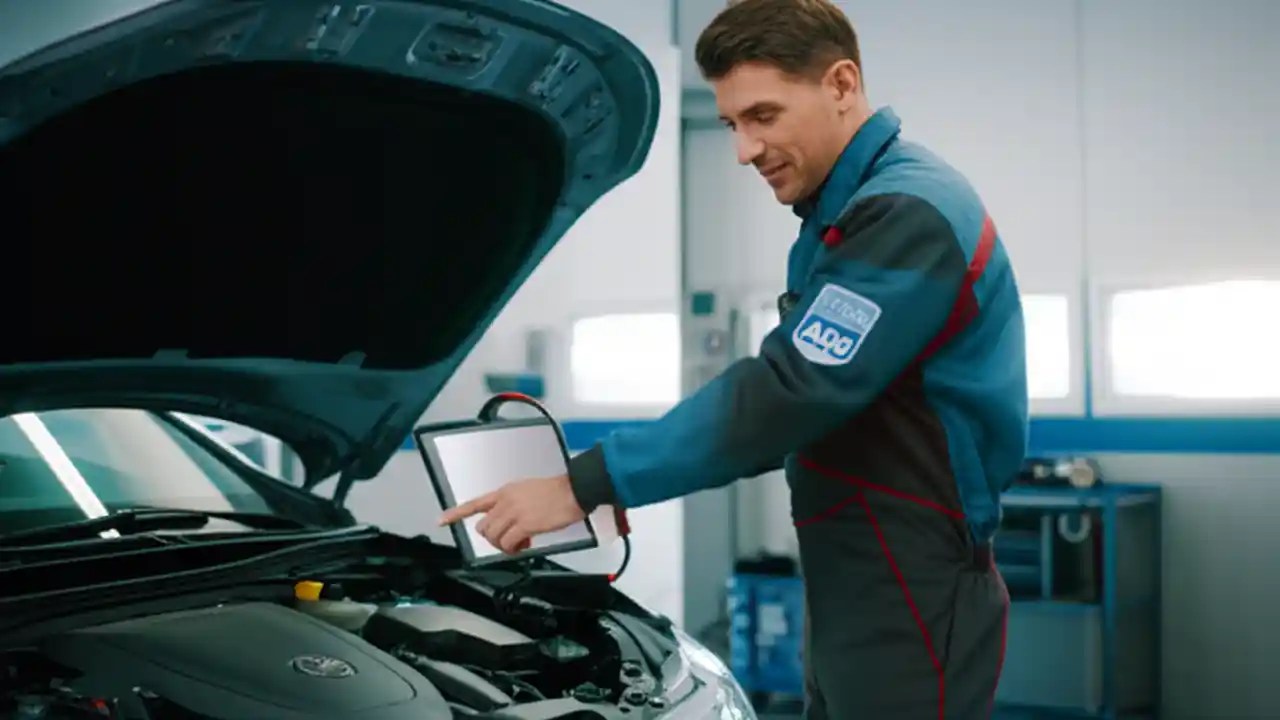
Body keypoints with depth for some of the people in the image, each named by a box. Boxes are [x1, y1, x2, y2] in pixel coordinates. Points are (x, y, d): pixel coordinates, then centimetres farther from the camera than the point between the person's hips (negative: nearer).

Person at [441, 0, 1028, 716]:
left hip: (910, 602, -10)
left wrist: (586, 485, -24)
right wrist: (625, 480, 9)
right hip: (860, 592, 10)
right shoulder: (848, 211, 14)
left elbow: (786, 391, -26)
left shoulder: (908, 213, -19)